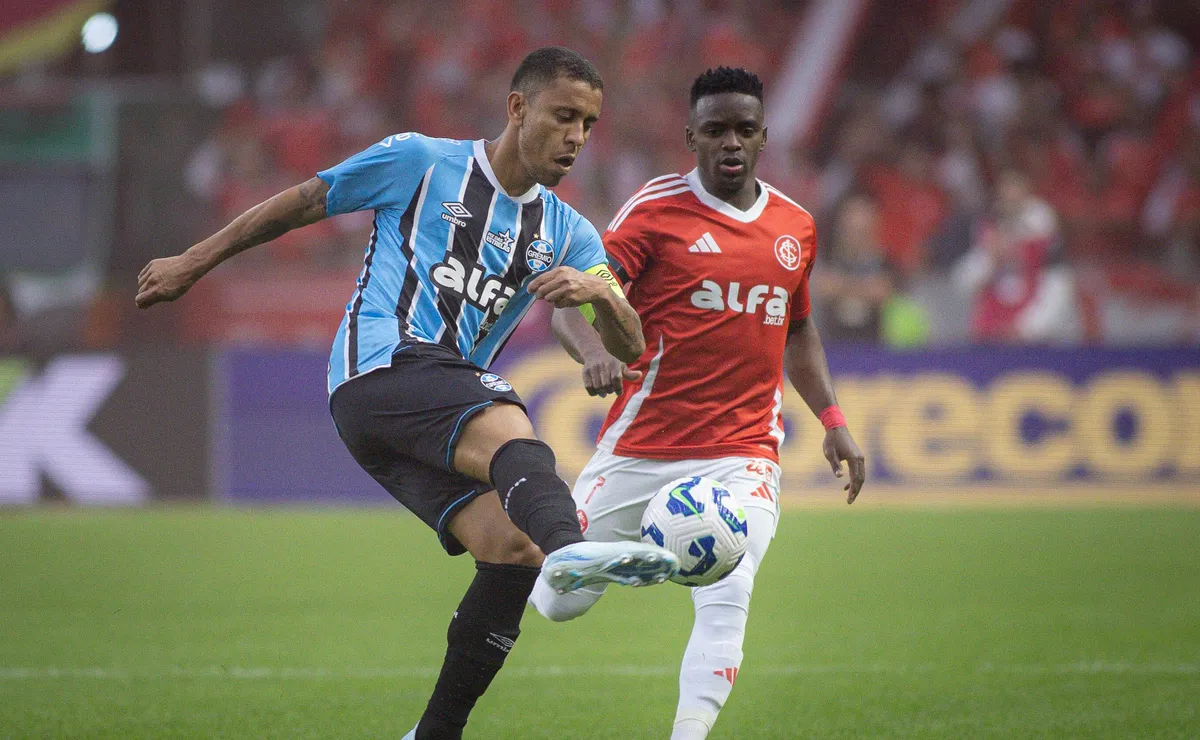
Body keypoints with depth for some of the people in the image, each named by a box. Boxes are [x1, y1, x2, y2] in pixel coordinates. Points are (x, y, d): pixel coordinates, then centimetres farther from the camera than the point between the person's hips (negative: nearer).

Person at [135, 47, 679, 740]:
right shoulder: (420, 162, 7)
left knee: (513, 553, -15)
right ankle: (568, 545, -69)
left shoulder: (567, 233, 19)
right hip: (382, 368, -7)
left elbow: (630, 345, 10)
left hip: (452, 402, 7)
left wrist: (599, 293, -13)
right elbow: (301, 203, 15)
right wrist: (193, 264, 18)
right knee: (513, 432, -35)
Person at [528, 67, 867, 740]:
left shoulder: (796, 228, 10)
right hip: (641, 449, -2)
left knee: (727, 601, -21)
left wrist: (833, 419, 14)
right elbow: (572, 300, -11)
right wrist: (596, 352, -32)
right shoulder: (658, 209, -5)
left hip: (744, 455, 2)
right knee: (562, 603, 7)